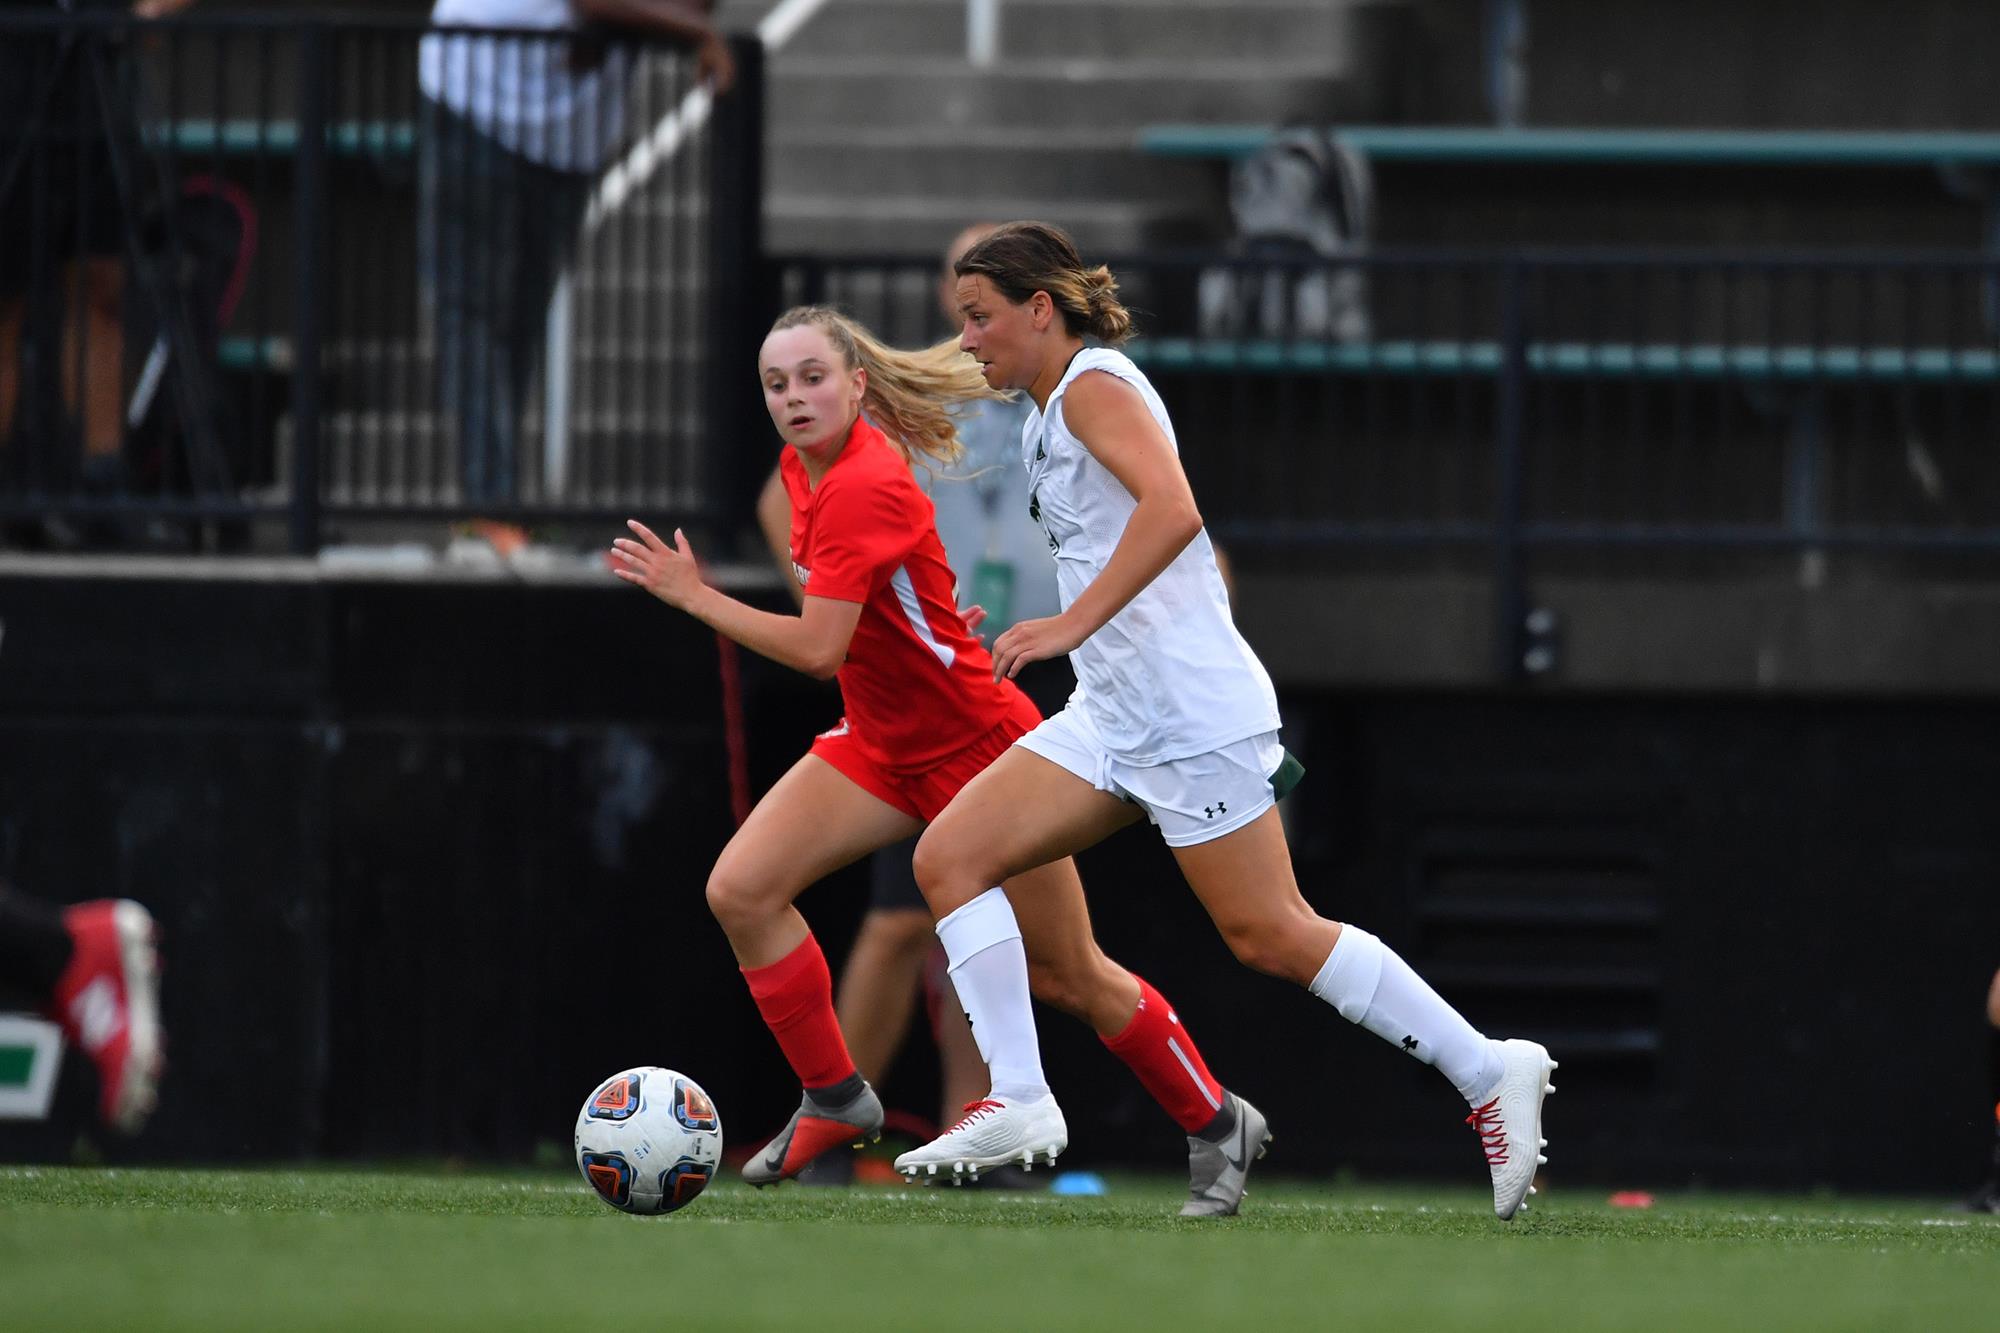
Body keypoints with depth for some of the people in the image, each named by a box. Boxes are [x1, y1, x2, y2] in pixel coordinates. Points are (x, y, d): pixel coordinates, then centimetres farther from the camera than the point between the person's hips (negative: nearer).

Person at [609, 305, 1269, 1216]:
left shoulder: (865, 488, -27)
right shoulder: (806, 466, -1)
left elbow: (818, 648, -32)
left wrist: (695, 597, -26)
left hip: (978, 747, -8)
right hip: (884, 747, 8)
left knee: (1068, 977, 3)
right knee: (740, 888, -10)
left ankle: (1217, 1125, 22)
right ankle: (834, 1099, 2)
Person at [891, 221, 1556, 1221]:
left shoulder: (1095, 385, -12)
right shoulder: (1048, 412, 17)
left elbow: (1171, 508, -29)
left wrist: (1073, 624, -33)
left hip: (1191, 715, -10)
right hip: (1114, 717, 10)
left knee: (1269, 934, -7)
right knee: (948, 858, -2)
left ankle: (1490, 1073, 2)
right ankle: (1020, 1103, -6)